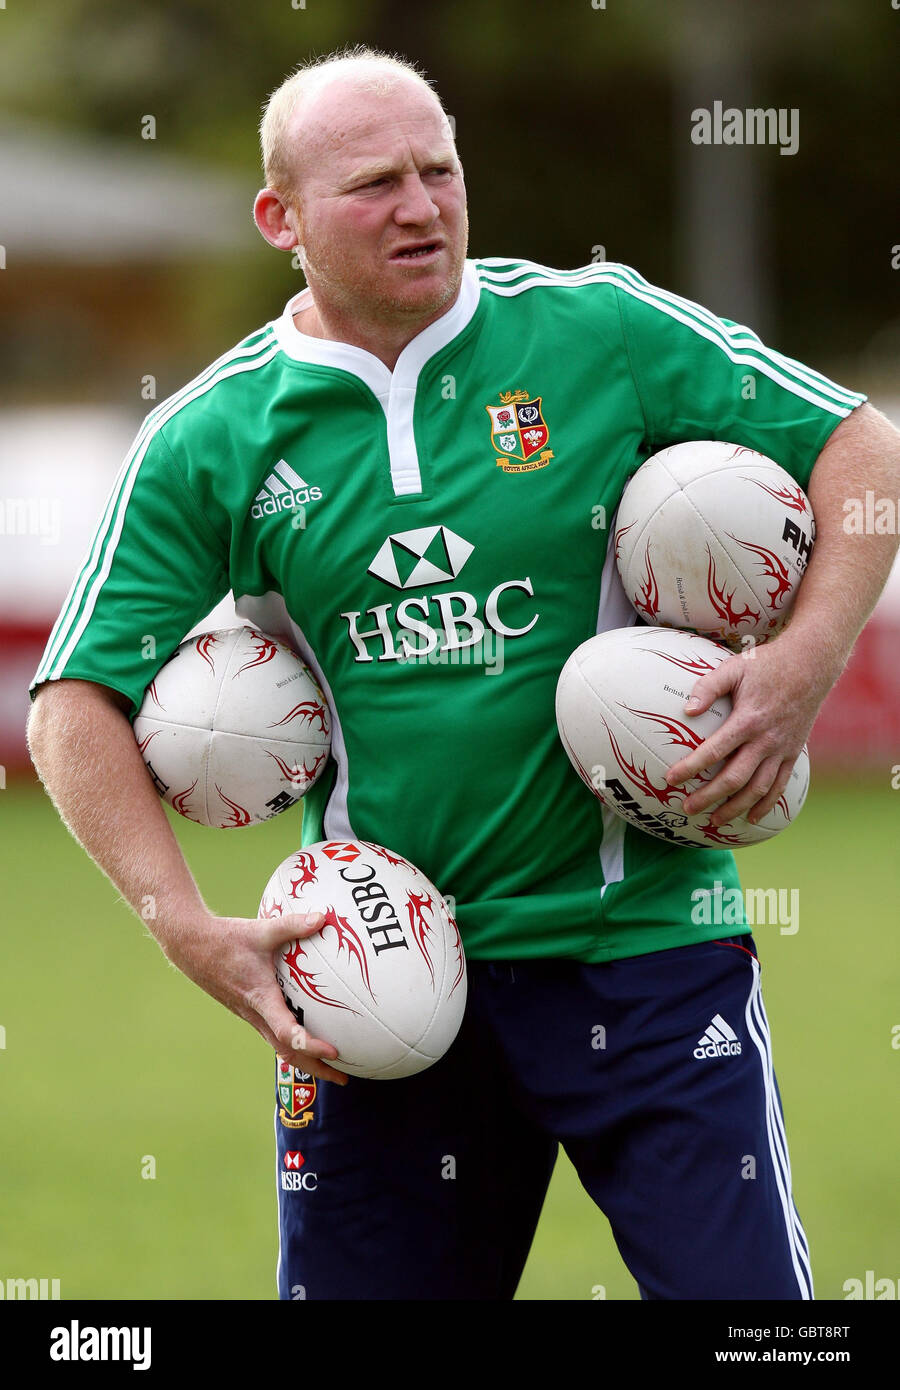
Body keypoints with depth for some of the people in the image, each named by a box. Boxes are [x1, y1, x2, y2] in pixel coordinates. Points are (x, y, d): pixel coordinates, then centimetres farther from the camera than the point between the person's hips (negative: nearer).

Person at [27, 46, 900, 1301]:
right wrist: (188, 929, -9)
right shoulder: (210, 441, 1)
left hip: (638, 933, -1)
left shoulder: (603, 331, -2)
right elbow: (79, 702, 3)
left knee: (741, 1289, -7)